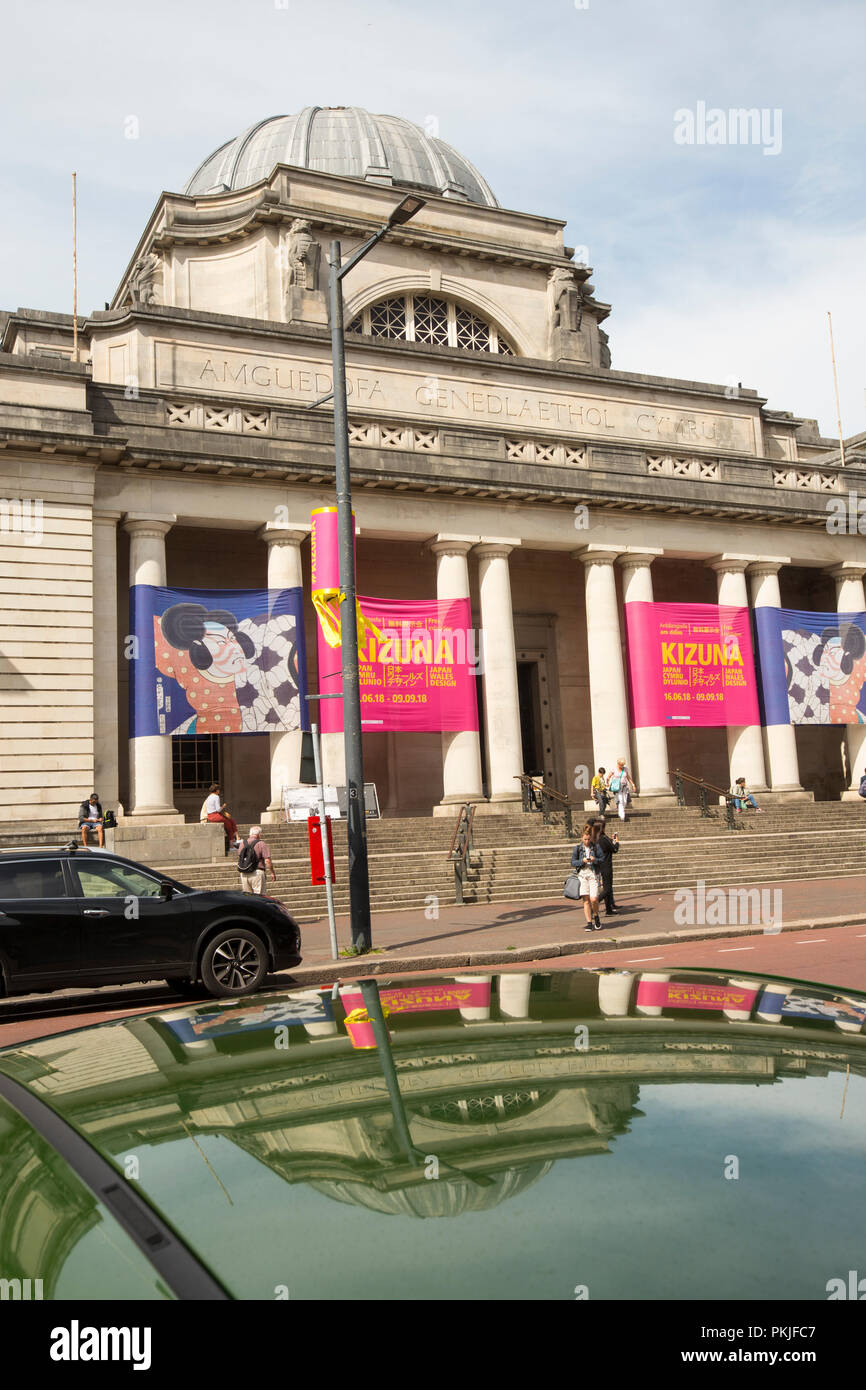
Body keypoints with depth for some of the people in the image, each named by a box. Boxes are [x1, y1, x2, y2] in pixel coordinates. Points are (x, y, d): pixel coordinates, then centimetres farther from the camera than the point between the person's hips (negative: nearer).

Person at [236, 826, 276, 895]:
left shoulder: (243, 843, 7)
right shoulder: (261, 844, -8)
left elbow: (239, 857, 15)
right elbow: (267, 861, -12)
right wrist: (272, 873, -2)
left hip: (243, 874, 5)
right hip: (256, 873, -5)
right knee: (258, 896, -1)